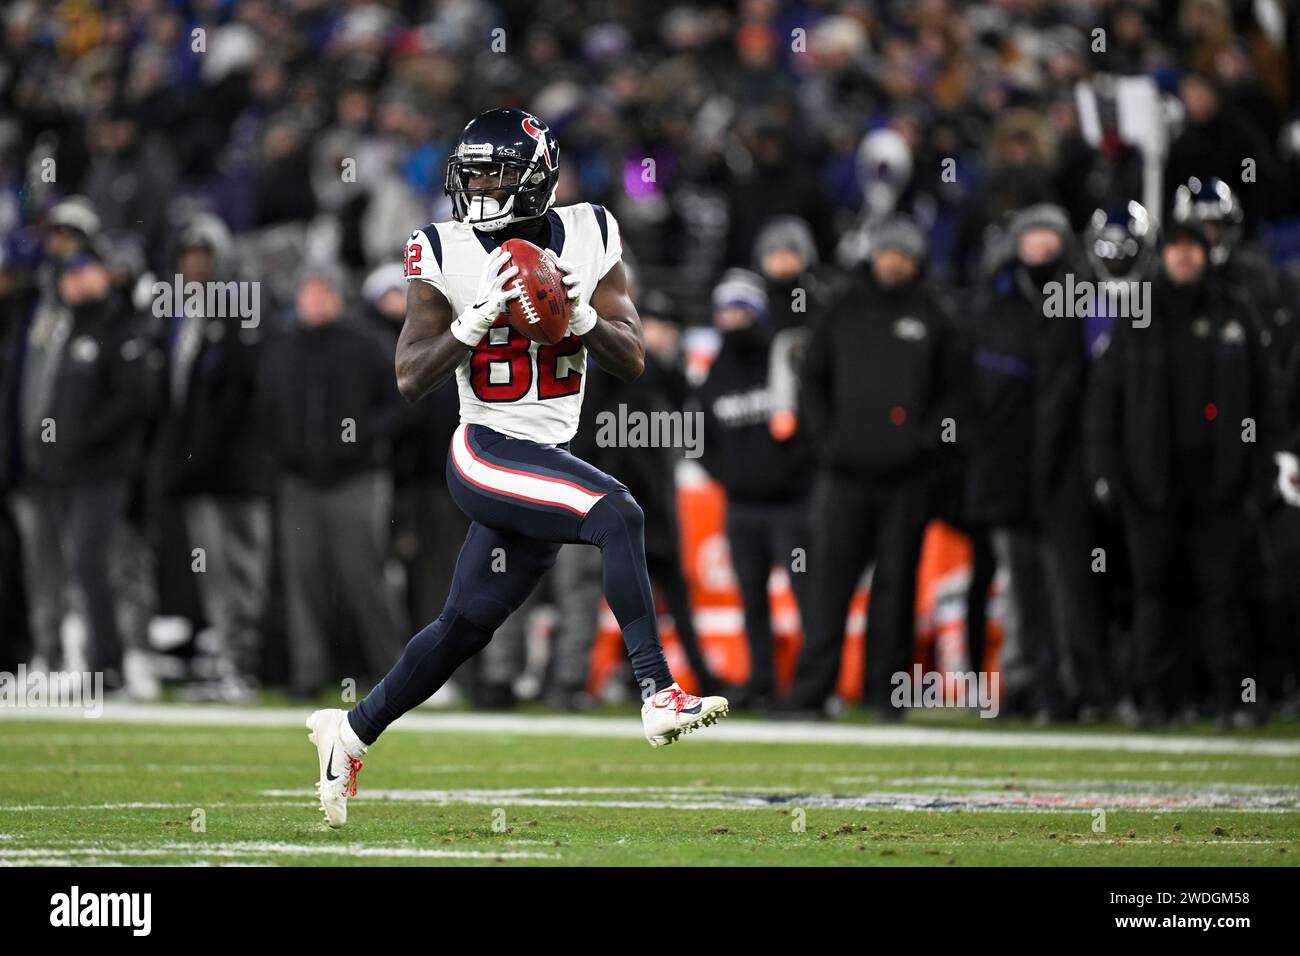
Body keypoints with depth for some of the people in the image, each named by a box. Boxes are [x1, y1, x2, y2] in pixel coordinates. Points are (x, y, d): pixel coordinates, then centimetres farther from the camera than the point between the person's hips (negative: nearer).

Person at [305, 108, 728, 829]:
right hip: (486, 453, -5)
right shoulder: (444, 255, -6)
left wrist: (581, 315, -20)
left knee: (465, 627, 13)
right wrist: (478, 318, -24)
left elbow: (633, 361, -1)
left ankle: (349, 732, 32)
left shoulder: (587, 239, 1)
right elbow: (411, 380, -12)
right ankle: (659, 695, -30)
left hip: (546, 461, 5)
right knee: (617, 515, -29)